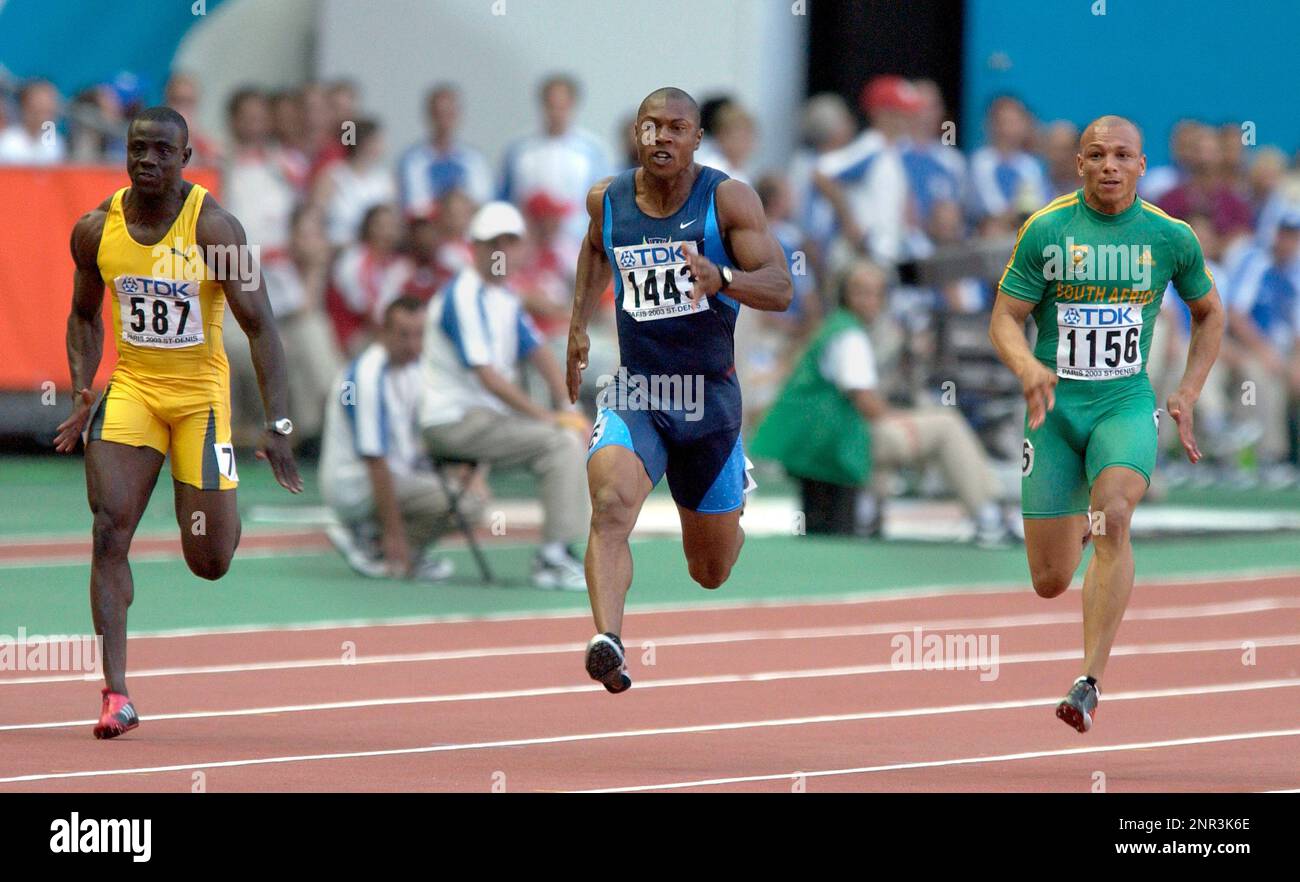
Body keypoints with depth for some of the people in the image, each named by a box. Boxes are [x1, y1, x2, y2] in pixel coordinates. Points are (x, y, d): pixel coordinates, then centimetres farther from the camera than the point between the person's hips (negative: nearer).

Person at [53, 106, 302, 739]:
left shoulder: (213, 227, -16)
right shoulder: (96, 230, -4)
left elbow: (259, 326, -15)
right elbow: (85, 316, 14)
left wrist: (278, 424, -22)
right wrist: (82, 392, -2)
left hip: (200, 392, -2)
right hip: (132, 386, 2)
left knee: (208, 563, 1)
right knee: (110, 531, -17)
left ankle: (219, 513, 42)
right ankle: (115, 694, -17)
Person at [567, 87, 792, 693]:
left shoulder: (728, 200, -8)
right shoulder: (607, 199, 2)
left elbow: (780, 290, -16)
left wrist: (721, 279, -35)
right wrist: (579, 323, 20)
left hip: (709, 395, -1)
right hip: (633, 393, 1)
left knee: (711, 572, 14)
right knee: (610, 502, -32)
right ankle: (607, 642, -43)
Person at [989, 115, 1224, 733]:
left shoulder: (1170, 237, 1)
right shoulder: (1046, 230, -3)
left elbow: (1208, 313, 18)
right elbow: (1005, 317, 0)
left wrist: (1187, 396, 7)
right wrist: (1027, 367, -22)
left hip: (1126, 403, 0)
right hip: (1055, 405, 1)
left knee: (1113, 517, -30)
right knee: (1051, 583, 2)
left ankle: (1090, 683, -30)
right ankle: (1080, 530, 43)